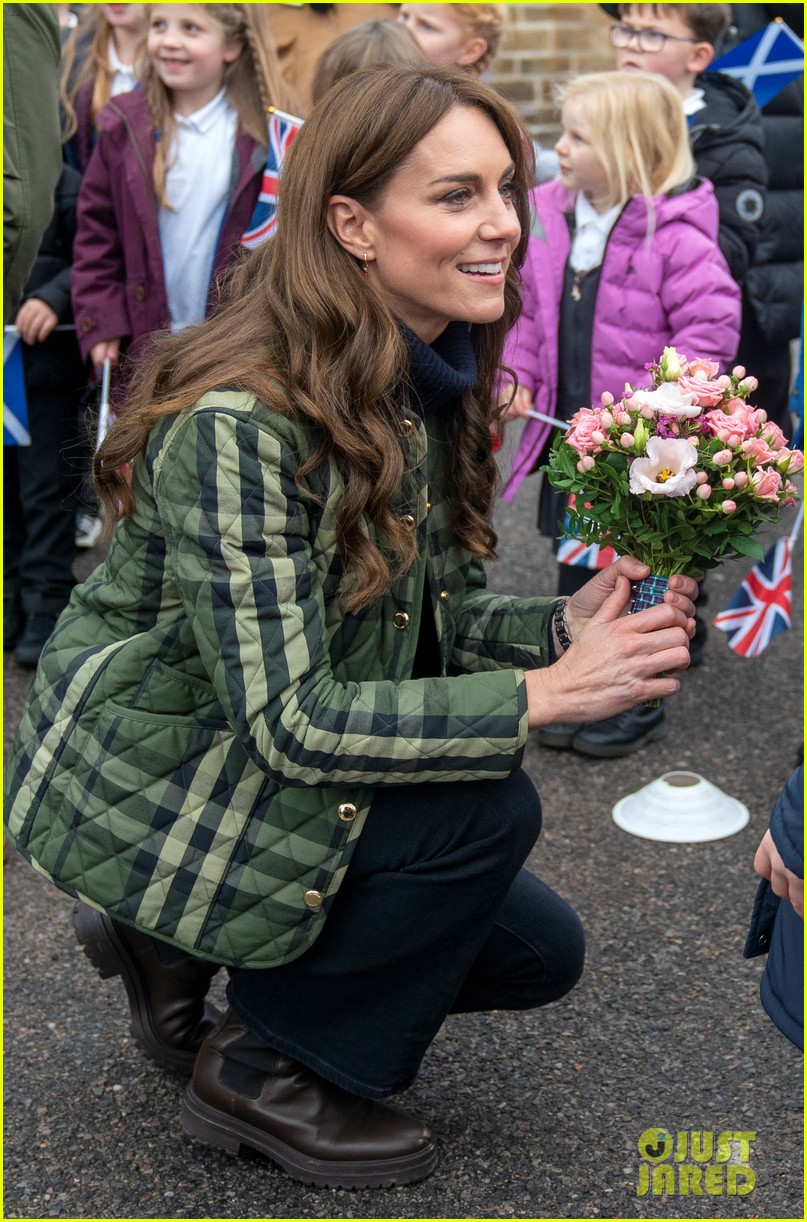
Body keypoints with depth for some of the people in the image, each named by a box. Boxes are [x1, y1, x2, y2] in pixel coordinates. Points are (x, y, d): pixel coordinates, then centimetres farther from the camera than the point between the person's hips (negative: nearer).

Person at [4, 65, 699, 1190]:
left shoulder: (429, 386, -2)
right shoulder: (240, 419, -29)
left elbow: (436, 608, 3)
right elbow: (290, 722, -30)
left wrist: (565, 625, -17)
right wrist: (545, 694, -32)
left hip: (271, 780, 8)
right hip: (140, 790, -8)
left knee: (539, 951, 4)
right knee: (486, 808, -23)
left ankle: (187, 946, 15)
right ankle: (266, 1071, -1)